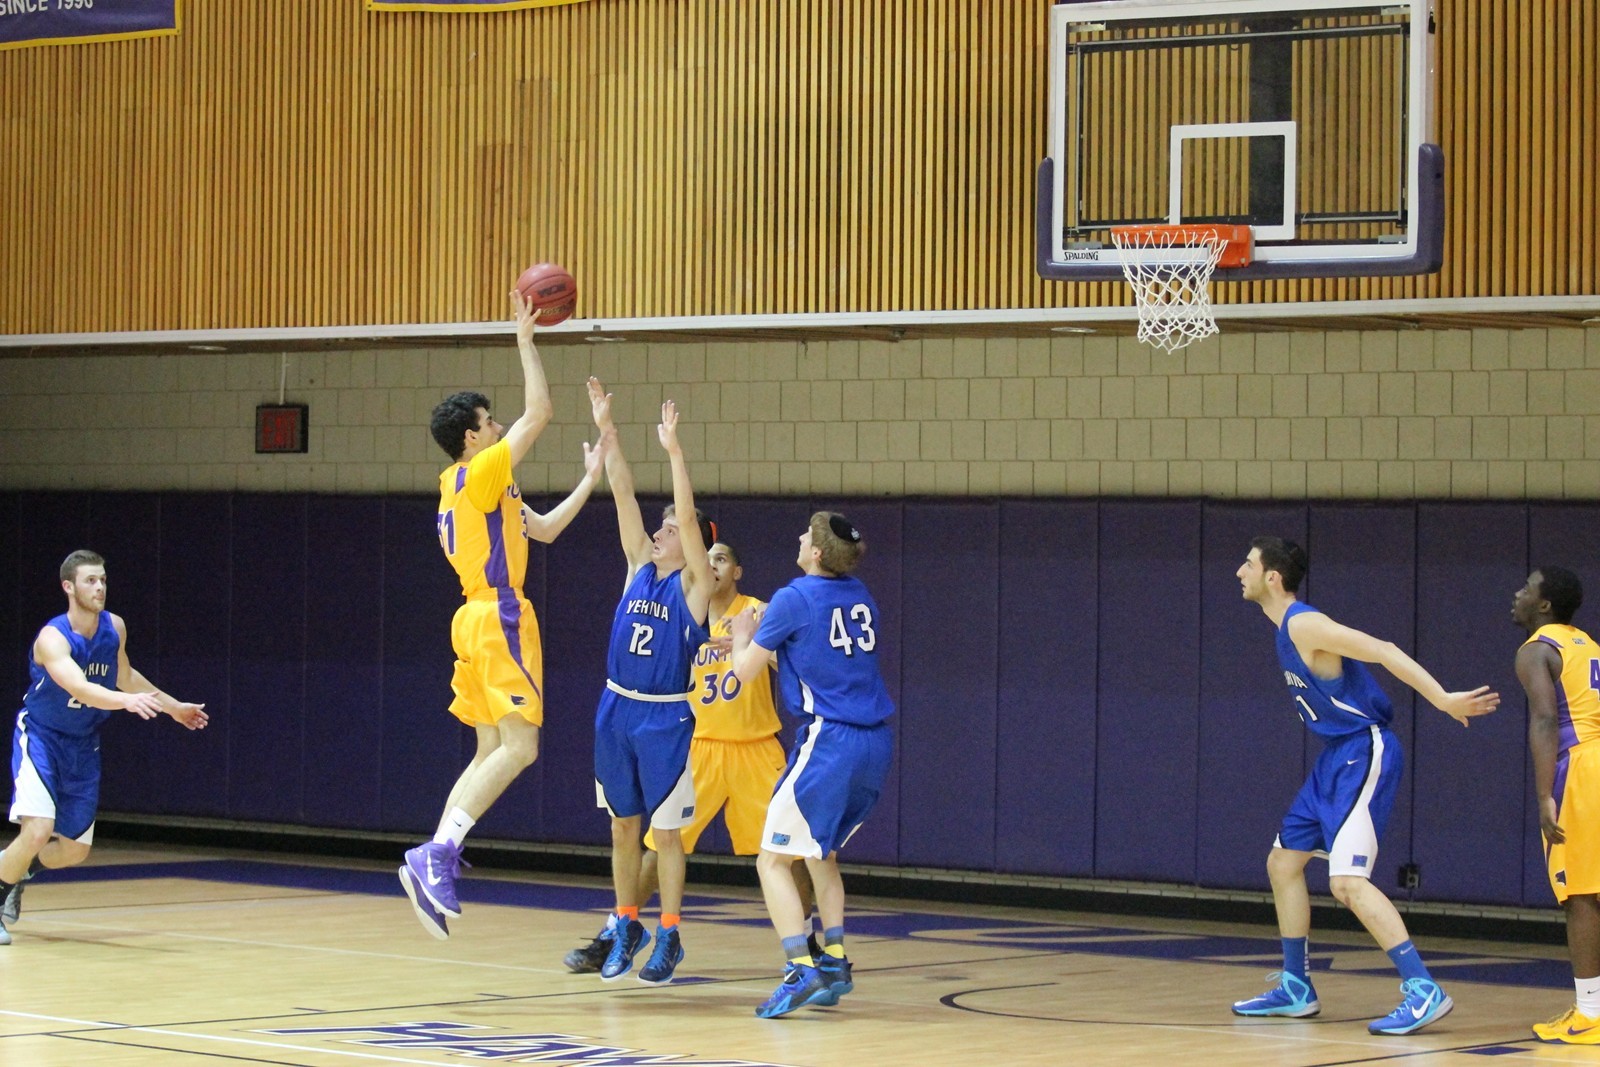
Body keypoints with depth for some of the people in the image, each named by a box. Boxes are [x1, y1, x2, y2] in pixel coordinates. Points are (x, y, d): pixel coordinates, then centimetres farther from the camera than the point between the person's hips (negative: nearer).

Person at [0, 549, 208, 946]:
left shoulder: (114, 628, -4)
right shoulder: (52, 638, -26)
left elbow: (124, 677, 16)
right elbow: (80, 689, -42)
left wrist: (173, 706, 22)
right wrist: (128, 701, -57)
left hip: (83, 746, 6)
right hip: (40, 738, -6)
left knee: (74, 850, 9)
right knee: (38, 831, -24)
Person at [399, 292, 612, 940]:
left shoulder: (482, 489, 19)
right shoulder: (480, 473, -9)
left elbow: (544, 529, 26)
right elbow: (538, 410, -12)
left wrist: (589, 481, 25)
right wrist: (525, 338, -6)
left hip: (477, 619, 10)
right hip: (499, 618, -10)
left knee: (492, 751, 9)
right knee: (519, 746, -12)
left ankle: (435, 861, 1)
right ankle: (436, 854, -21)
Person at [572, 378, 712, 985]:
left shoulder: (693, 585, -6)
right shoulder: (641, 569, 7)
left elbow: (689, 516, -20)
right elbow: (623, 495, 3)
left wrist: (673, 451, -28)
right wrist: (606, 431, -3)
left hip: (666, 719, -5)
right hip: (617, 710, 5)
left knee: (665, 831, 1)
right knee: (623, 826, 11)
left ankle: (669, 939, 8)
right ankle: (626, 928, 21)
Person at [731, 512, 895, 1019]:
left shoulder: (795, 599, -9)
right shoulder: (861, 597, 12)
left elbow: (744, 670, -1)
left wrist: (743, 634, 20)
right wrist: (769, 636, 33)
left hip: (829, 743, -7)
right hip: (875, 744, 7)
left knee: (774, 858, -2)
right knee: (821, 852, 24)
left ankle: (800, 969, -15)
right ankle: (834, 961, 18)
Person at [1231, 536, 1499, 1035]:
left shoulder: (1305, 625, -18)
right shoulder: (1288, 628, 12)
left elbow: (1382, 651, -23)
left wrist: (1445, 701, -28)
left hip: (1364, 754, -10)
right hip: (1337, 756, 10)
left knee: (1347, 880, -18)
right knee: (1283, 862, 16)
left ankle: (1424, 990, -19)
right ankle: (1295, 989, 25)